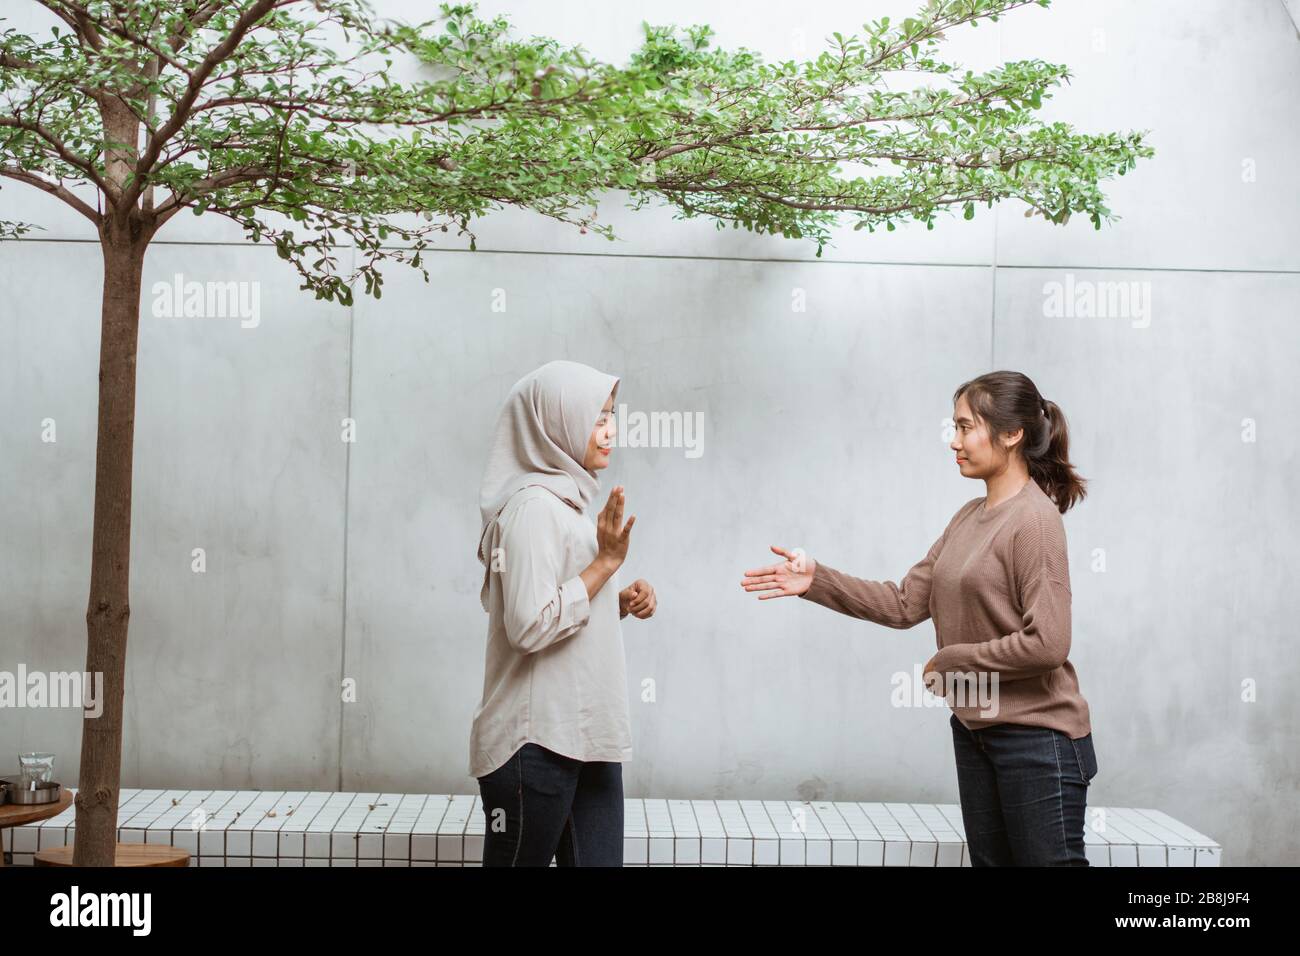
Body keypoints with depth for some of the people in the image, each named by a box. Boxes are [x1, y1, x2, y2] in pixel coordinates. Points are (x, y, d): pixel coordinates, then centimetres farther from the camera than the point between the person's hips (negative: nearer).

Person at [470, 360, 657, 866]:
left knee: (599, 858, 10)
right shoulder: (534, 505, -15)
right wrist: (605, 562, -18)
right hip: (536, 744, -9)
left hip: (586, 736, 9)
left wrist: (621, 601, 5)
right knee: (524, 858, 4)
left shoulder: (566, 501, 15)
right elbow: (531, 626, -23)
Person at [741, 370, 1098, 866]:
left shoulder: (1034, 520, -17)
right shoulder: (968, 517, 9)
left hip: (1037, 737, -8)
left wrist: (950, 661, -13)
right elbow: (905, 603, 6)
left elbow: (1046, 644, -24)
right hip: (975, 730, 8)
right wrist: (817, 581, -3)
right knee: (989, 858, 17)